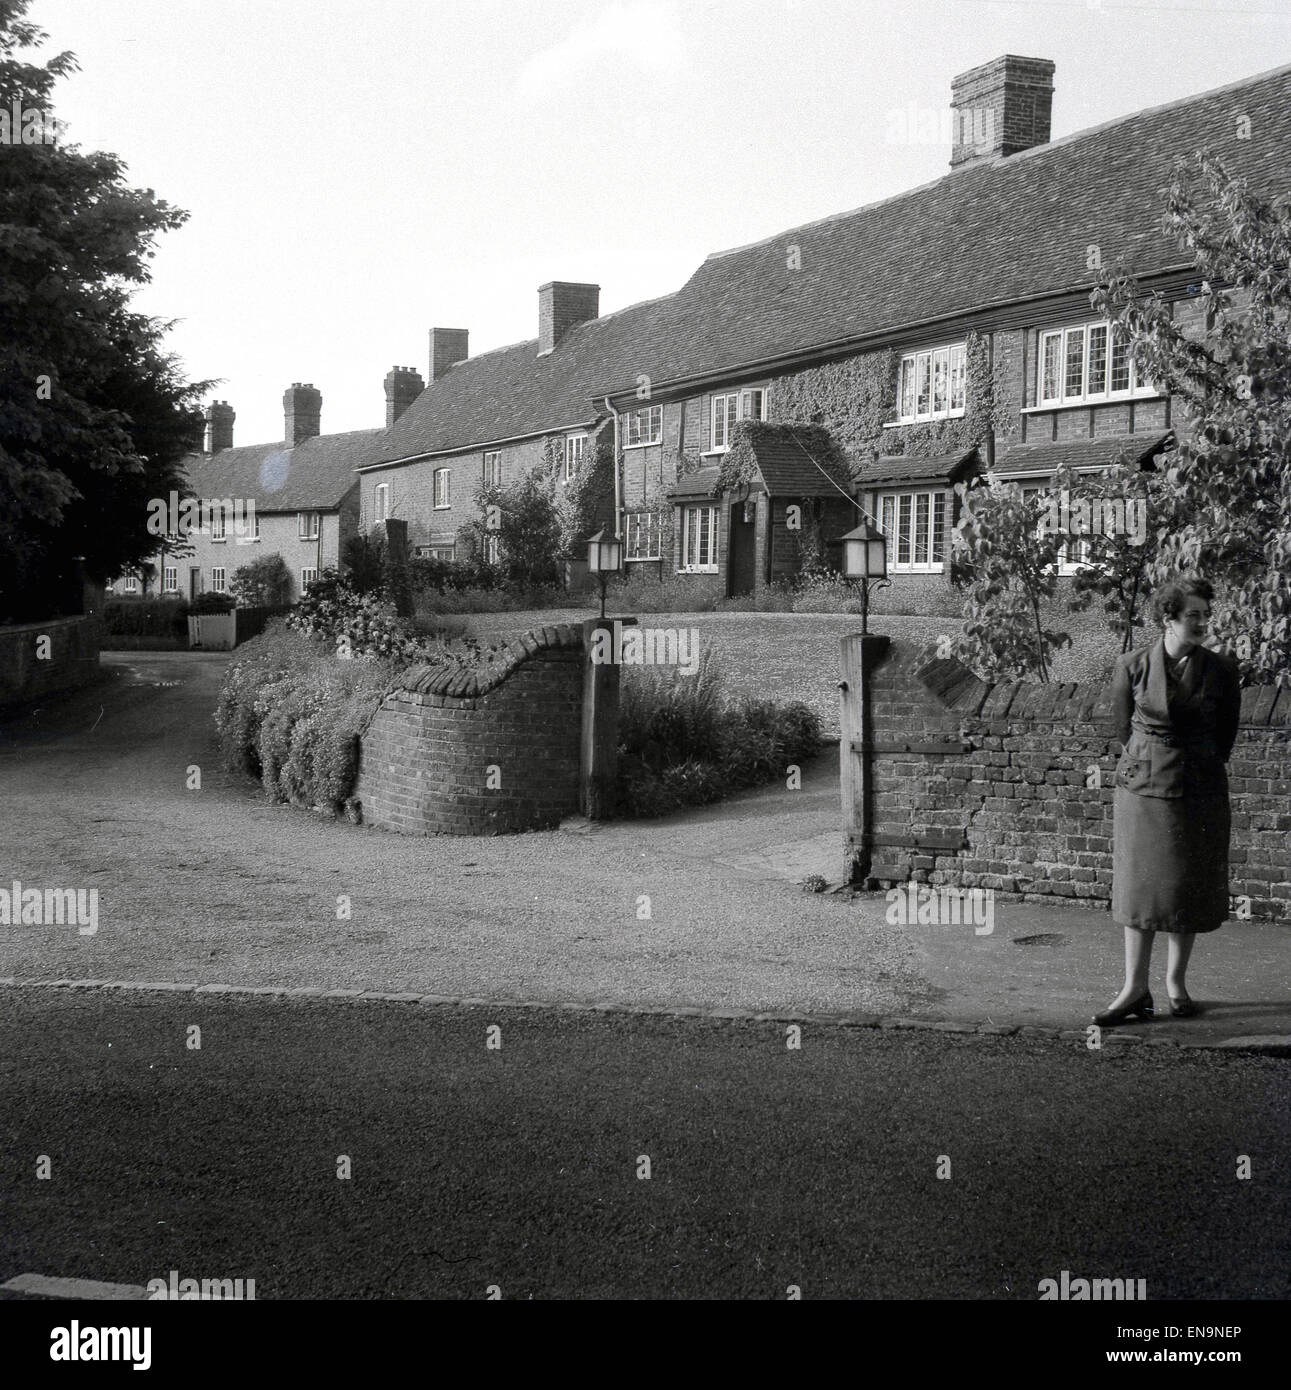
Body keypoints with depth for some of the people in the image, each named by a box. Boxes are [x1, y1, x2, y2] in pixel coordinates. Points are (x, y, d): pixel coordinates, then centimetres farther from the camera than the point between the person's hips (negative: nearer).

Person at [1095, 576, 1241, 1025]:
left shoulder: (1220, 671, -2)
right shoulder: (1132, 666, -4)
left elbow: (1226, 734, 10)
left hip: (1200, 790, 1)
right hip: (1143, 787, -1)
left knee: (1189, 887, 5)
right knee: (1139, 883, -1)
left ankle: (1176, 981, 20)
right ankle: (1136, 989, 3)